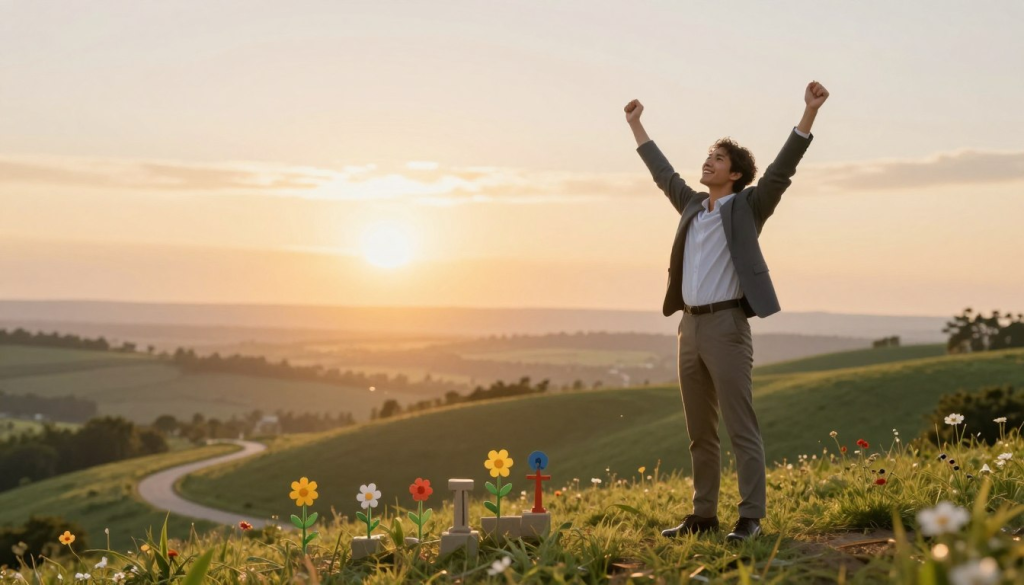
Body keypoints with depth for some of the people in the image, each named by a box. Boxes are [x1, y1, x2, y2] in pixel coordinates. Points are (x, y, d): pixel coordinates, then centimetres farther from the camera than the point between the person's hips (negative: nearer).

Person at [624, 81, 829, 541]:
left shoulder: (748, 206, 1)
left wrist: (810, 112, -19)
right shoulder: (692, 206, 18)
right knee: (700, 433, 10)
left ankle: (750, 518, -5)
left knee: (741, 430, -7)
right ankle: (703, 515, 16)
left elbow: (782, 168, -9)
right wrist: (635, 126, 40)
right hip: (690, 327, 7)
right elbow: (663, 173, 31)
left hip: (726, 326, -7)